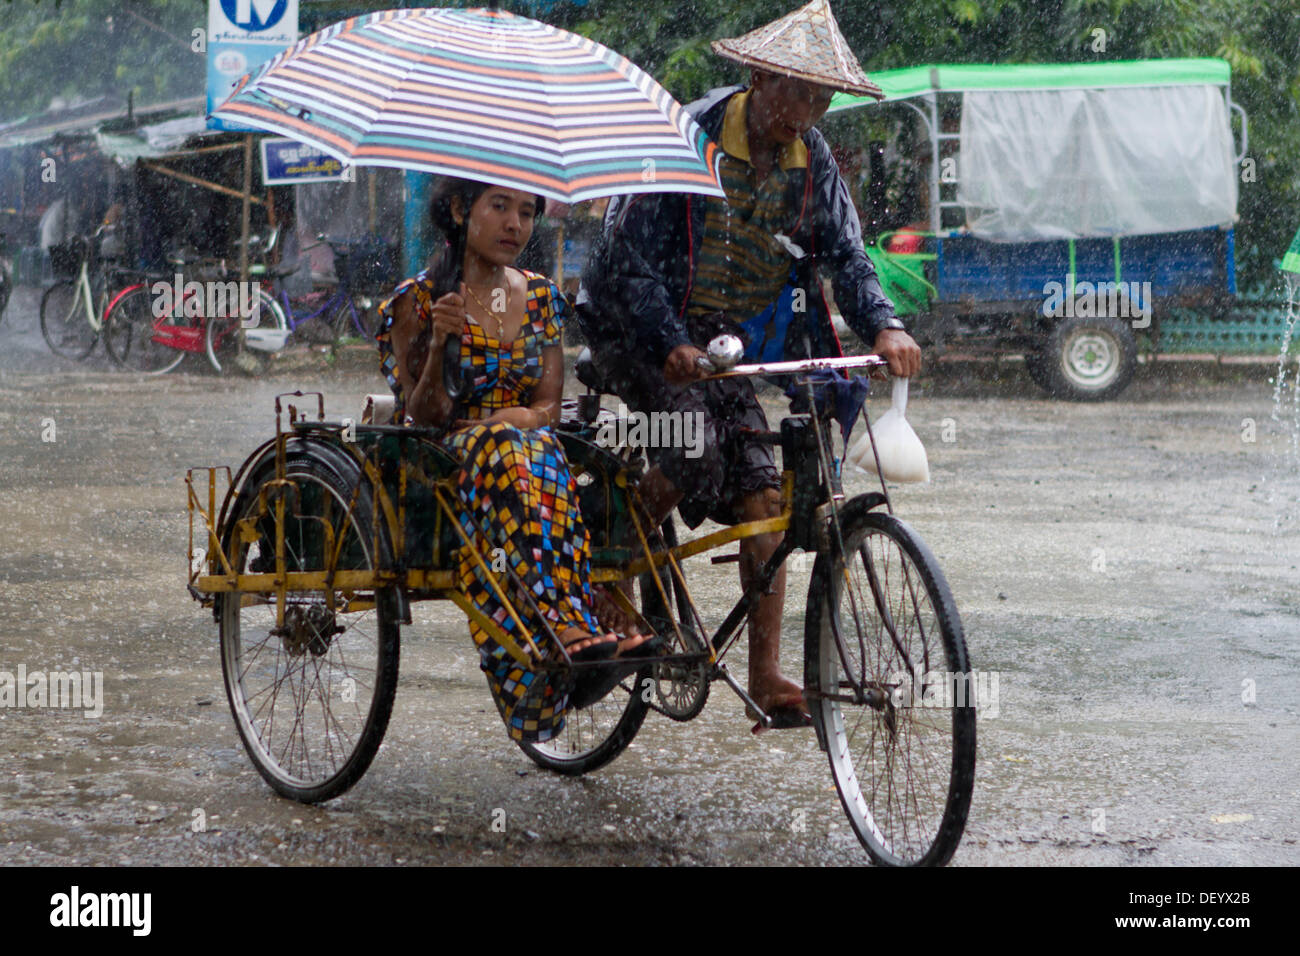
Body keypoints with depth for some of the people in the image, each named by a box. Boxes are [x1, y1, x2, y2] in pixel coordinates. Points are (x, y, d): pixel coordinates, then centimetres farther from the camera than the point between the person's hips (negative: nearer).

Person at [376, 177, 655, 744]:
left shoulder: (540, 299, 15)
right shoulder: (417, 302, 2)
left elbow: (548, 405, 10)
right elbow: (423, 415, -5)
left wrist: (529, 416, -14)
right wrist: (438, 346, -23)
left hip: (531, 448, 3)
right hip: (444, 462, -3)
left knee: (530, 443, -35)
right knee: (504, 448, -37)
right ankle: (566, 628, -54)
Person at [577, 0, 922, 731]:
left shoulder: (811, 159, 0)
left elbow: (846, 253, -3)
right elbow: (631, 258, -18)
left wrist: (884, 326, -23)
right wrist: (671, 345, -31)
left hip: (728, 344, 6)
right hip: (642, 331, -5)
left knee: (761, 494, -6)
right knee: (695, 448, -30)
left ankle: (766, 675, -3)